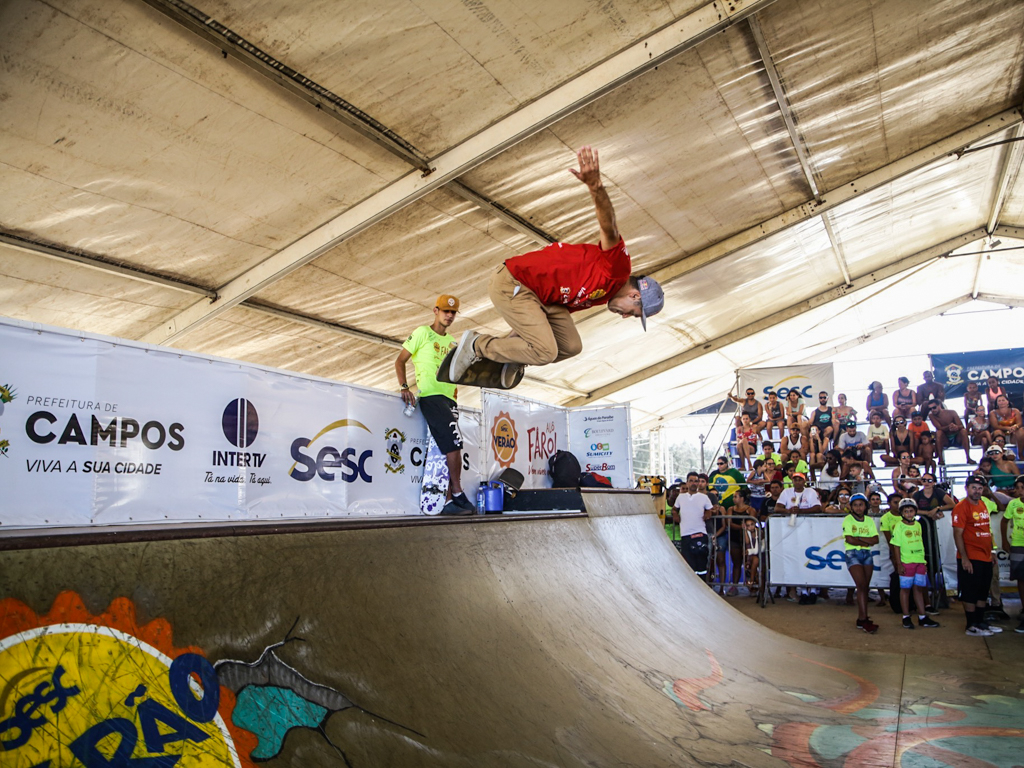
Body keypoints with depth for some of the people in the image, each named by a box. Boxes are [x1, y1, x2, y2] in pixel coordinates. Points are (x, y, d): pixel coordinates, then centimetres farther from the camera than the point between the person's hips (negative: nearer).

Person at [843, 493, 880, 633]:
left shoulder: (869, 520, 10)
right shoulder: (848, 520, -3)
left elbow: (876, 539, -2)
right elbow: (849, 539, -15)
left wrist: (859, 538, -14)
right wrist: (867, 542, -7)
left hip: (867, 554, 5)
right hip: (853, 554, -5)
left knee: (865, 587, 6)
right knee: (861, 585, -14)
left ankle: (861, 618, 13)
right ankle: (864, 620, -14)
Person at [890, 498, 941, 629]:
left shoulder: (918, 525, 9)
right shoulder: (899, 526, -8)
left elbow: (920, 542, 17)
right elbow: (896, 546, -9)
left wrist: (924, 561, 16)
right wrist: (899, 564, -13)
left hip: (920, 561, 5)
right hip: (906, 563, -5)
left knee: (919, 589, 11)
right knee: (905, 589, 2)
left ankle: (922, 617, 19)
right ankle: (906, 618, 10)